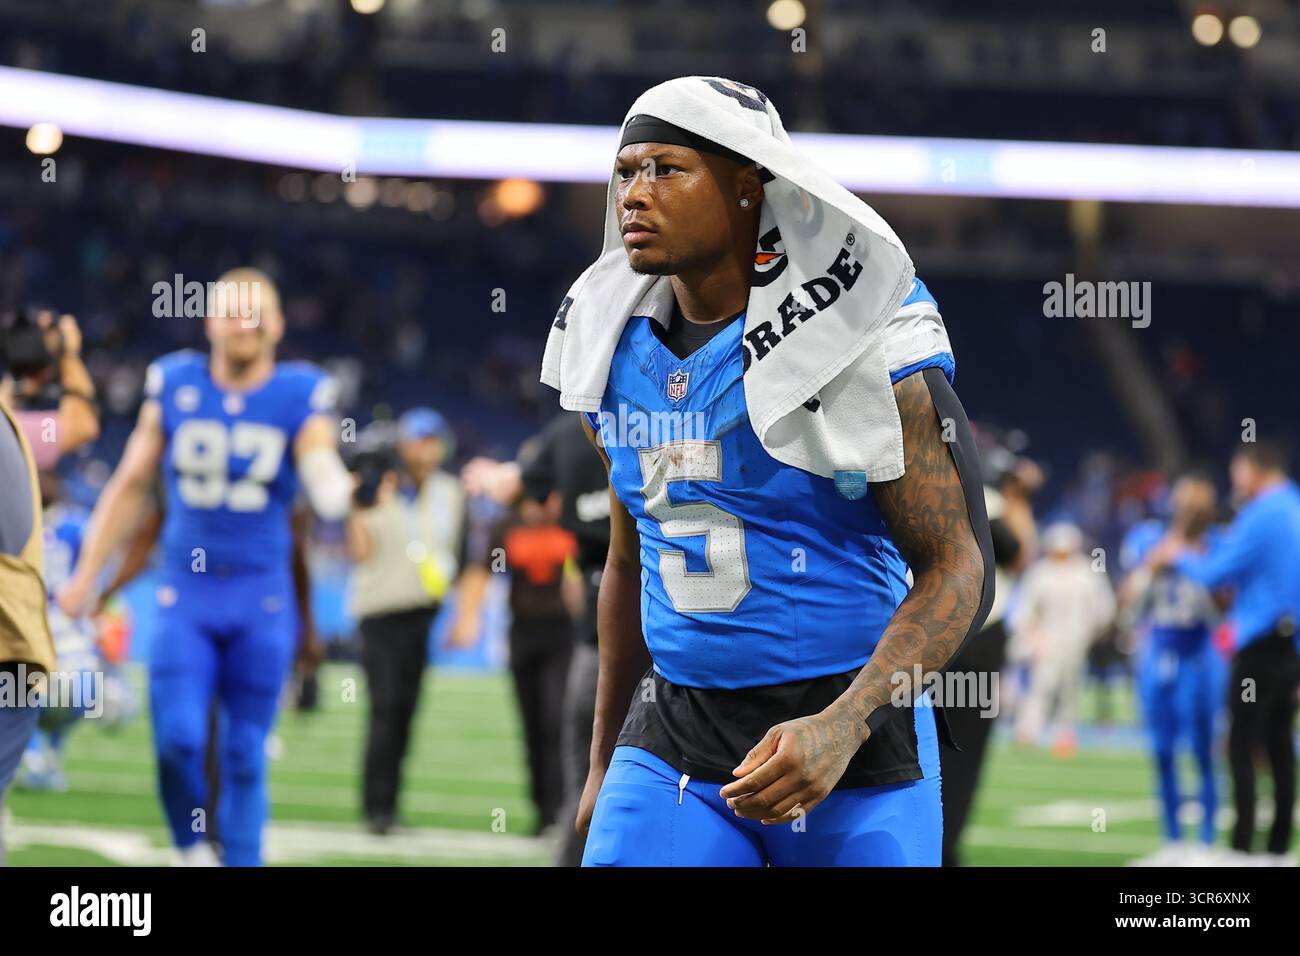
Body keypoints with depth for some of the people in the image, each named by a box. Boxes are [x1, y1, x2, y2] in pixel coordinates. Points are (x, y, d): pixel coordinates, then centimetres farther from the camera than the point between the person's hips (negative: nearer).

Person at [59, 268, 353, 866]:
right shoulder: (174, 386, 3)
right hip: (186, 597, 1)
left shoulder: (300, 397, -2)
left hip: (261, 598, -1)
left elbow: (326, 488, -12)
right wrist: (87, 574, 13)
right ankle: (192, 852, 13)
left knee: (245, 754, 4)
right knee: (177, 739, -12)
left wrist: (343, 490, -36)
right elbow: (130, 486, 12)